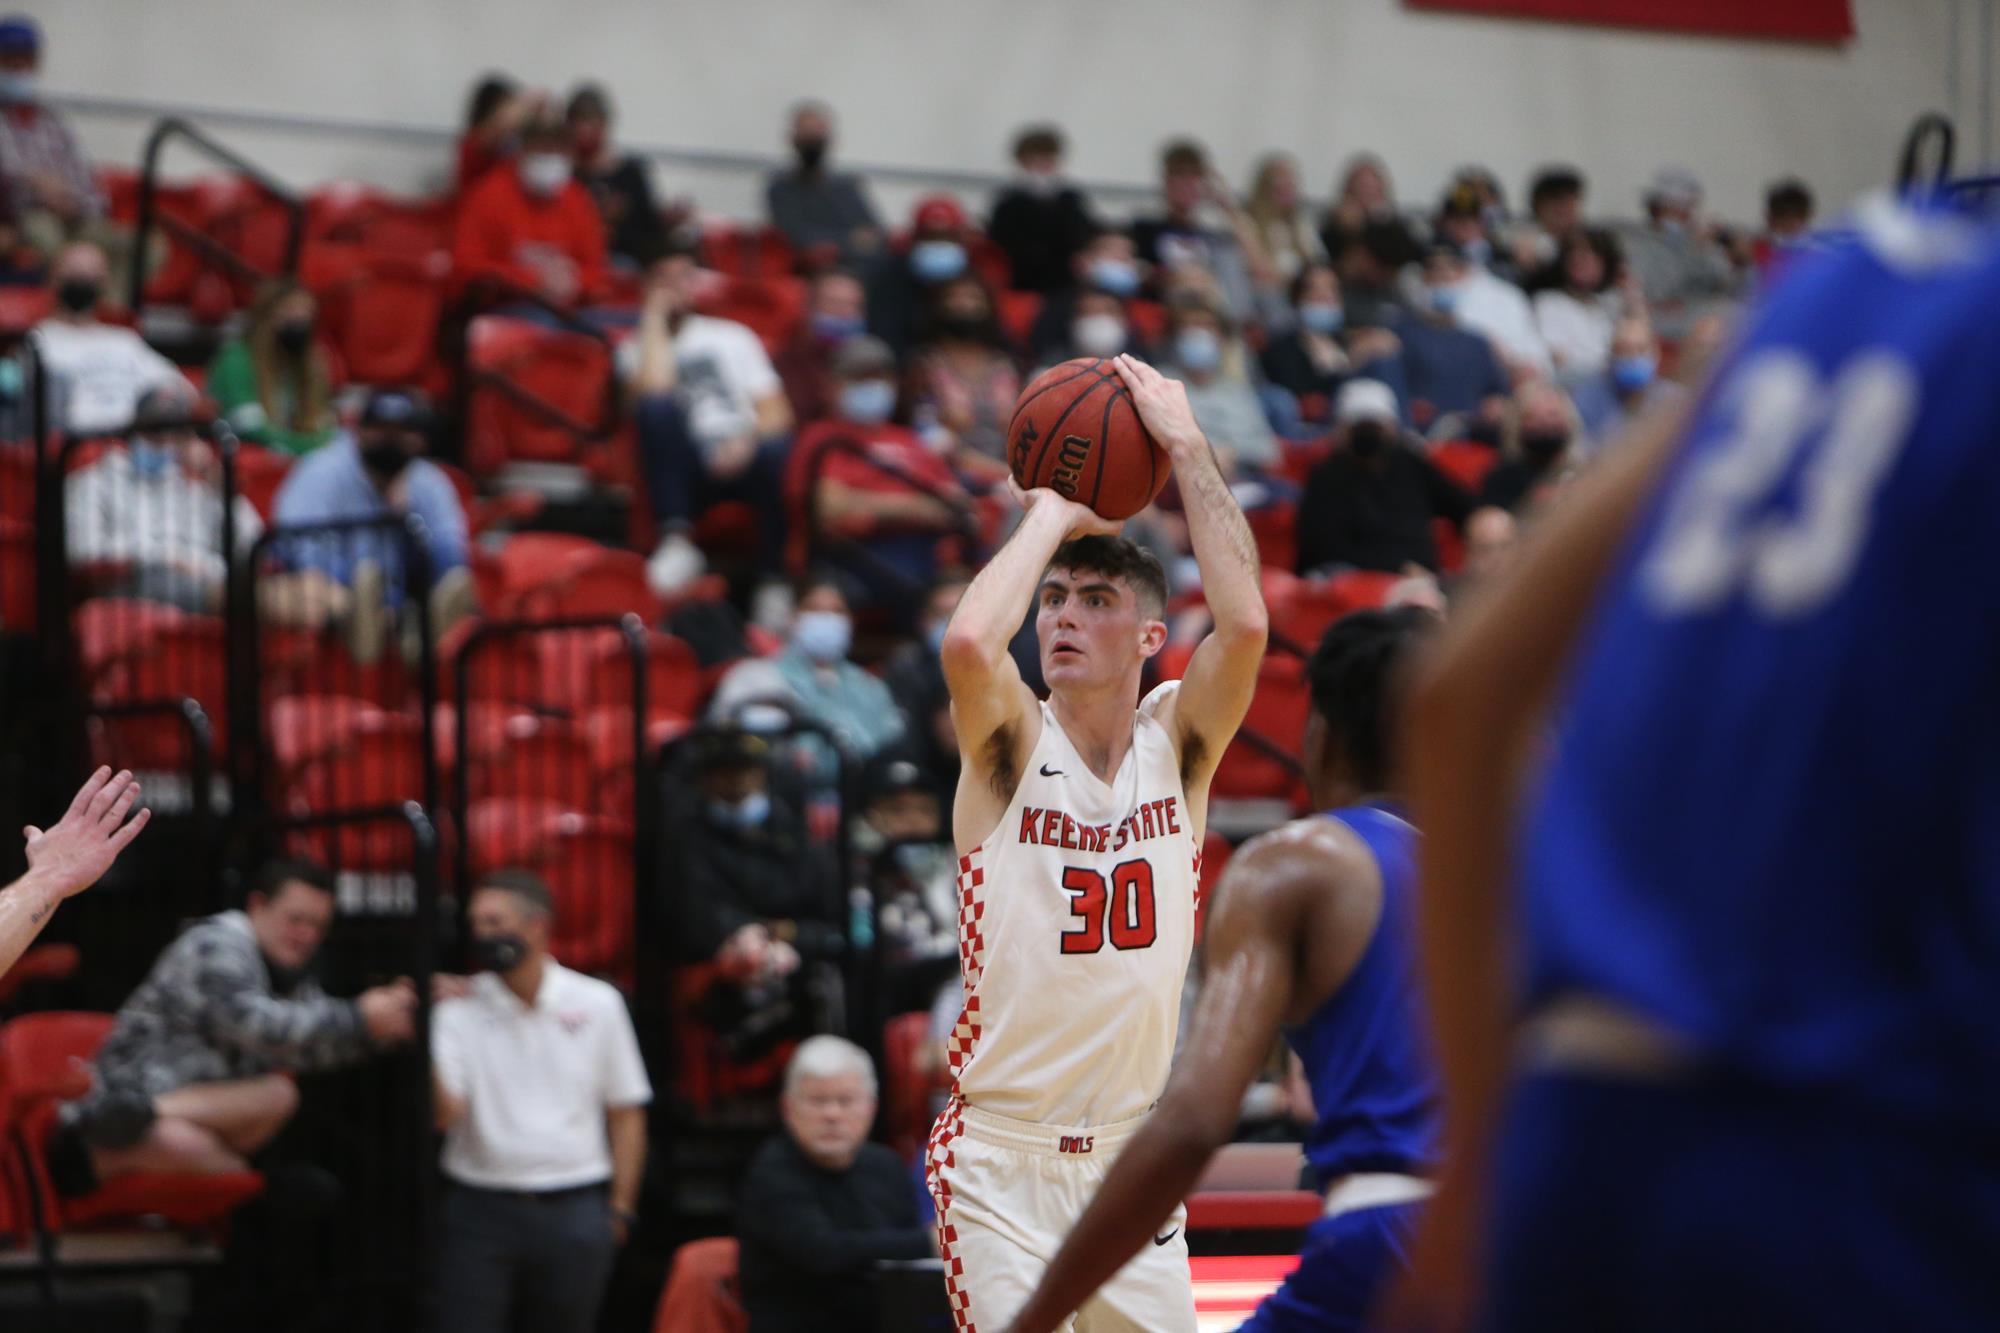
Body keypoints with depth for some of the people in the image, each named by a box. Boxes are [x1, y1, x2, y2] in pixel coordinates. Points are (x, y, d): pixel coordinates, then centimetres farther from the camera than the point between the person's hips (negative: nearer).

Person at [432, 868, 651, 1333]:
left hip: (572, 1212, 1)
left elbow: (626, 1114, 7)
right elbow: (444, 1113, -10)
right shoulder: (459, 1009, 0)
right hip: (480, 1207, -1)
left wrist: (621, 1208, 4)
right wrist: (425, 1045, -22)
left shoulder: (596, 1004, 3)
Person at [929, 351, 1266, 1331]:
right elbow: (968, 642, -28)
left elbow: (1245, 626, -16)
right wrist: (1052, 516, -12)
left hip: (1130, 1150, 4)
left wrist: (1187, 449, -12)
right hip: (1000, 1153, -4)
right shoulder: (1011, 745, -4)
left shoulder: (1177, 743, 4)